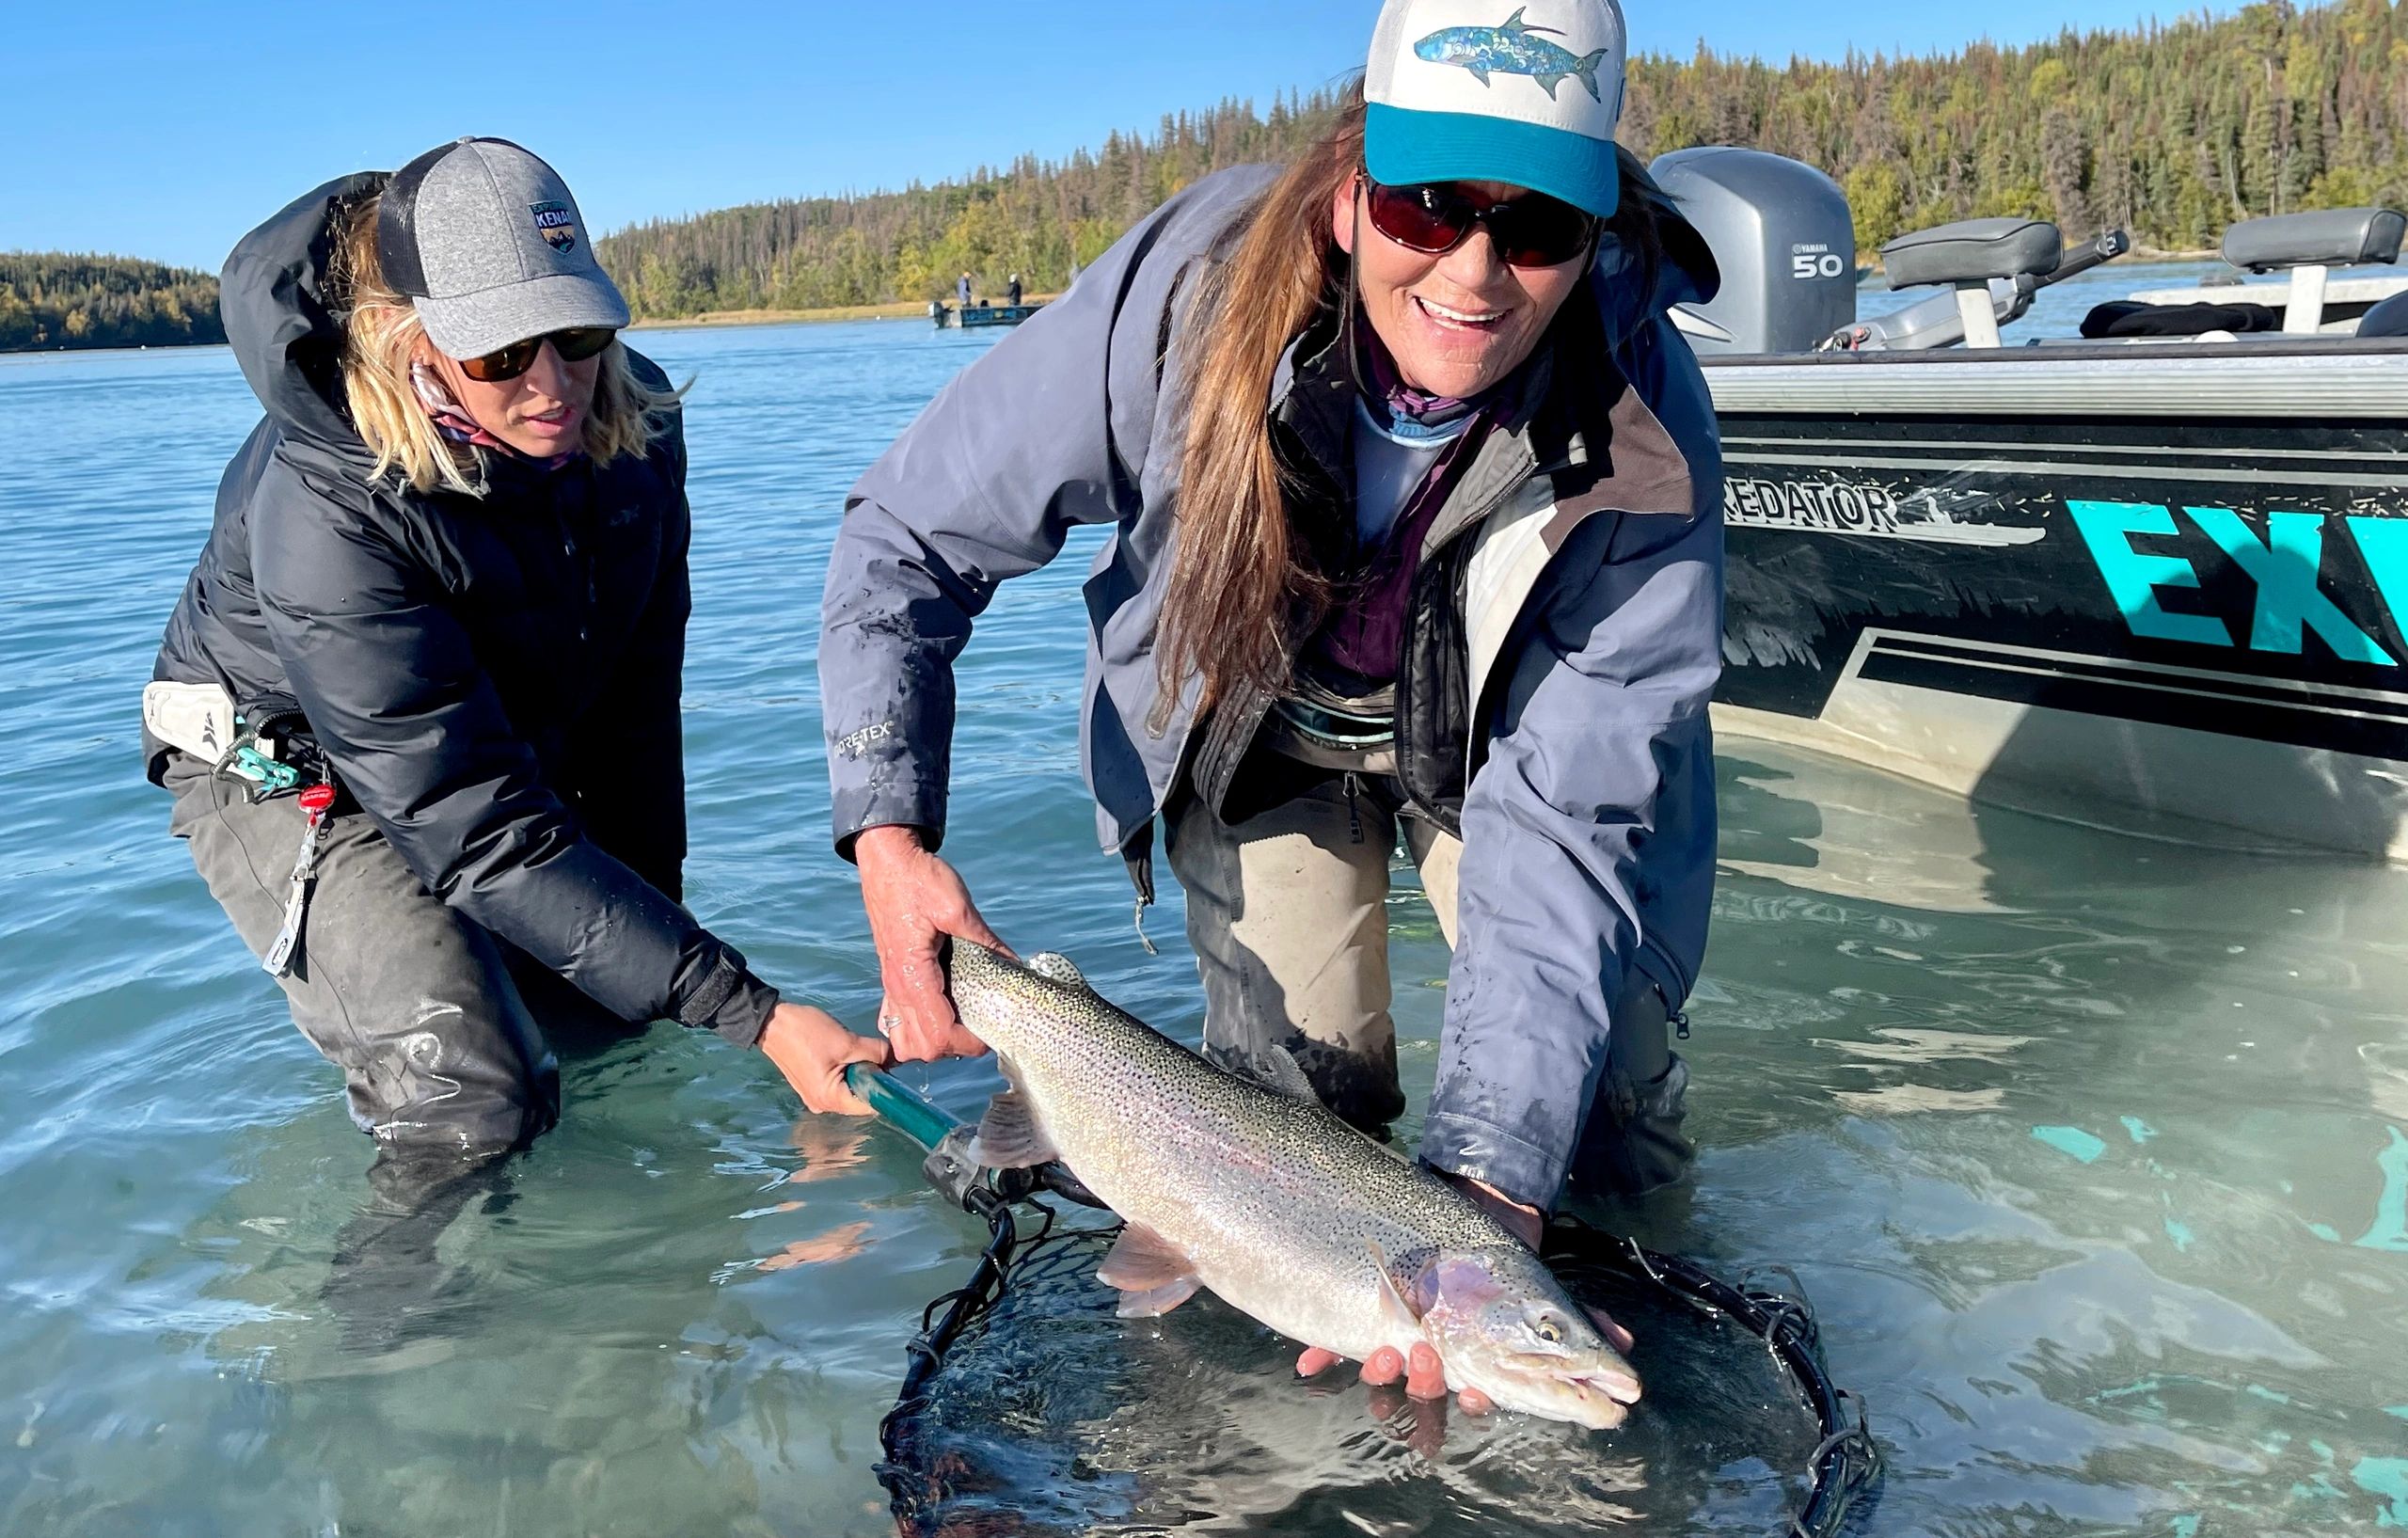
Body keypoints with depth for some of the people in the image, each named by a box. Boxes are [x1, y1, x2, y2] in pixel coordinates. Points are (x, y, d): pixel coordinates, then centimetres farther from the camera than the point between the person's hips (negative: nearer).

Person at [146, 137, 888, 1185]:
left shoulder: (631, 425, -18)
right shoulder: (324, 508, -36)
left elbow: (639, 706, -5)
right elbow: (479, 833, -38)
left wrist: (651, 907, -5)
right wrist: (750, 1015, -42)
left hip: (523, 751, 6)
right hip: (290, 771, -6)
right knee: (473, 1104, -20)